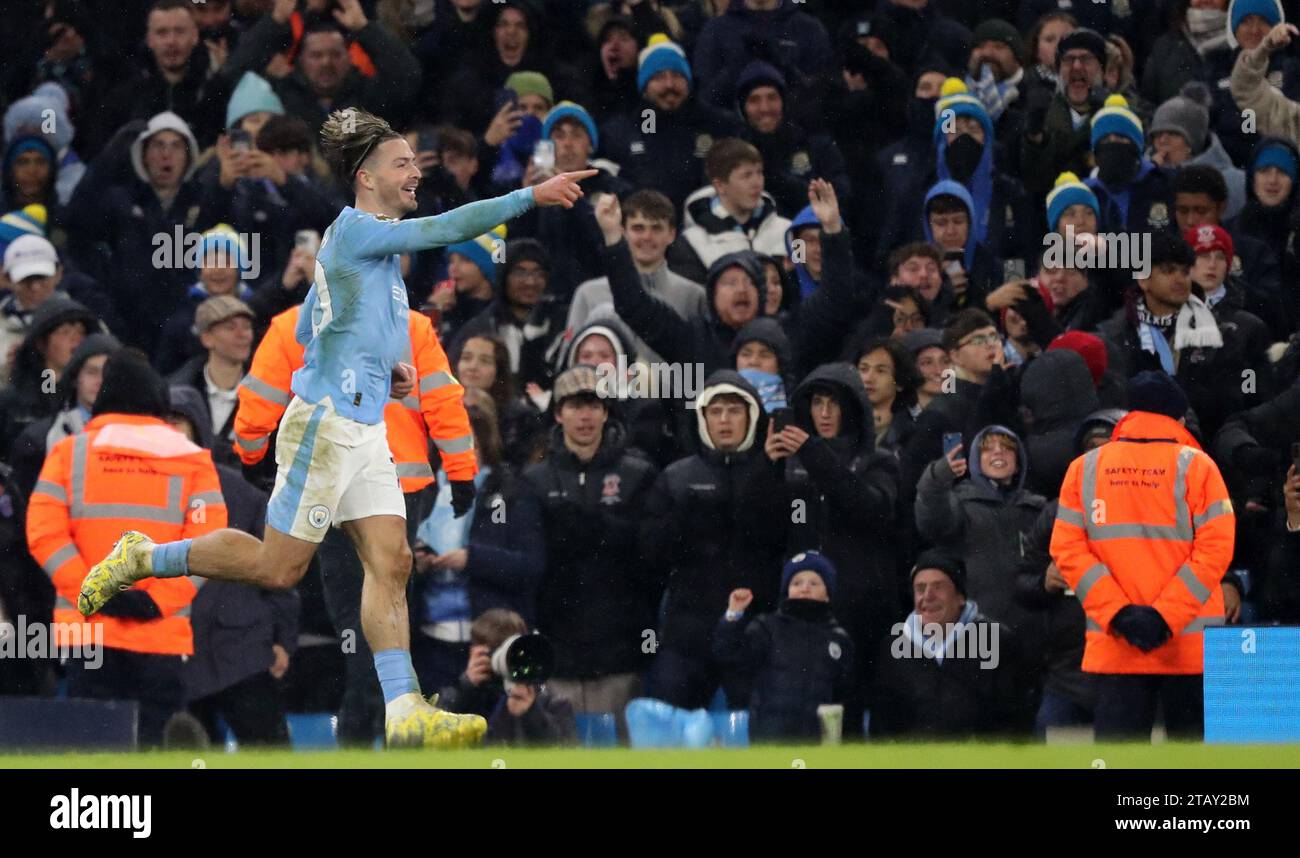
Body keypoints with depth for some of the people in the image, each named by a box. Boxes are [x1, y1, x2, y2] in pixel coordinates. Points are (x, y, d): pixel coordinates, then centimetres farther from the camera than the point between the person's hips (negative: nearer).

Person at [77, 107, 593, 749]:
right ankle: (143, 558, 14)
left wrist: (382, 367, 17)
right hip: (325, 424, -9)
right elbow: (447, 229, -21)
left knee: (390, 563, -2)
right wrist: (531, 196, -20)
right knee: (278, 567, -3)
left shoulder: (368, 241, 17)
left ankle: (403, 713, -8)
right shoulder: (353, 229, -11)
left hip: (365, 430, 9)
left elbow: (307, 330, 25)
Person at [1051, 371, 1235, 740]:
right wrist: (1166, 616, -11)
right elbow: (1215, 549, -10)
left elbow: (1066, 549, -1)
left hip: (1112, 648, 2)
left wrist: (1117, 613, -7)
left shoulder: (1083, 469, 5)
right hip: (1191, 649, -2)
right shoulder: (1196, 466, -3)